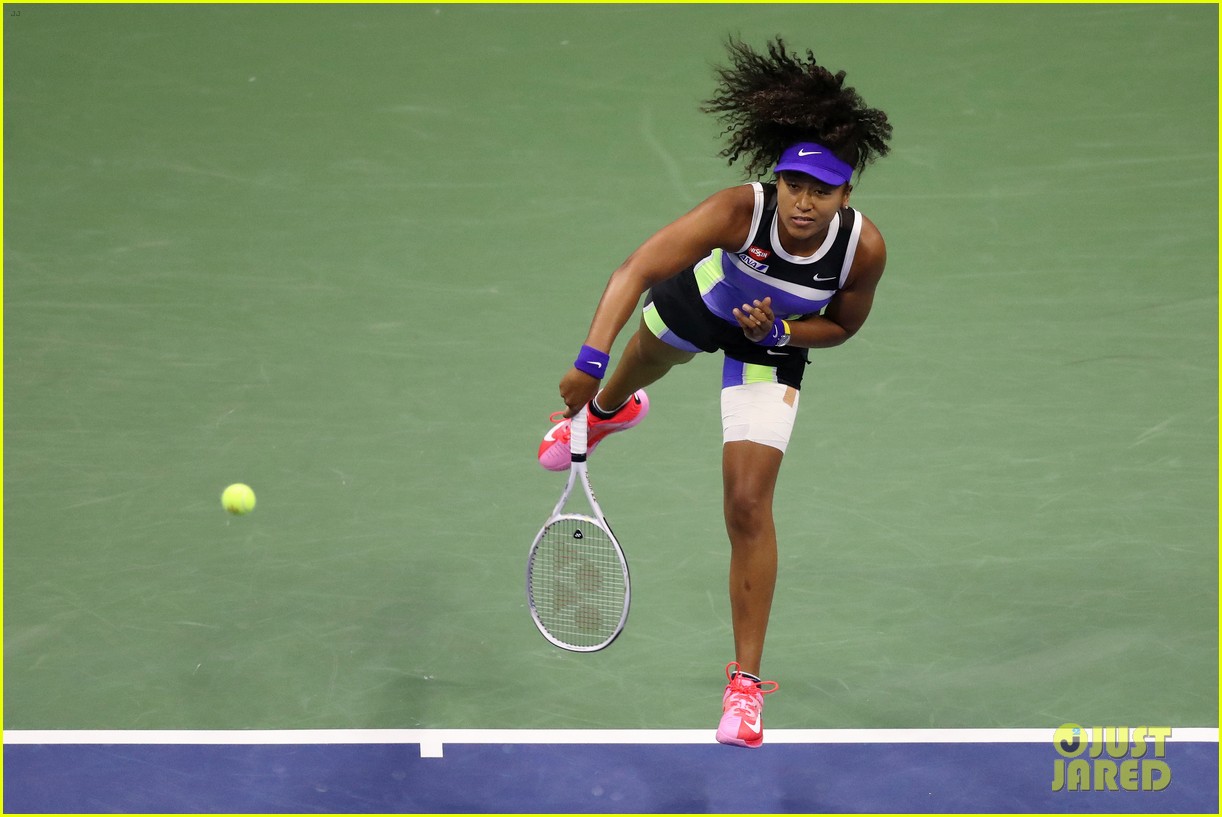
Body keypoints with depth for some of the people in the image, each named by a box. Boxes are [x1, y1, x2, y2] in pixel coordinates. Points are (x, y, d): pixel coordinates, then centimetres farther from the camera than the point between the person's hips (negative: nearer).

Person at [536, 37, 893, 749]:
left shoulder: (864, 247, -34)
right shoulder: (739, 211, -41)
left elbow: (842, 325, -12)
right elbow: (636, 271, -45)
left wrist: (780, 331, -31)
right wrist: (590, 358, -54)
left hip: (771, 350, -1)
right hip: (702, 298, 1)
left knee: (749, 506, -12)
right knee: (644, 357, 35)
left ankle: (747, 678, 0)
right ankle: (607, 409, 78)